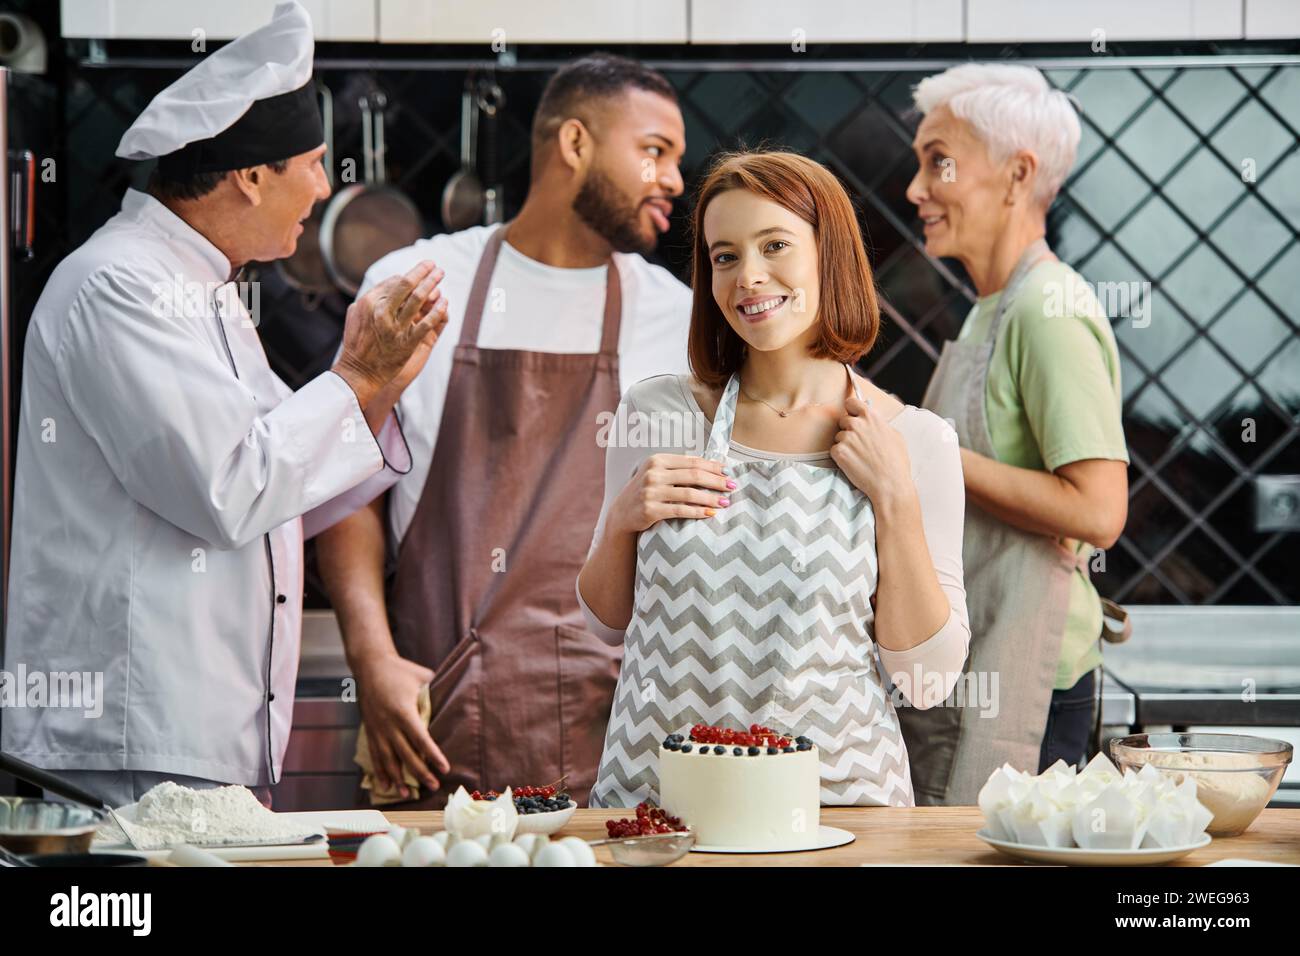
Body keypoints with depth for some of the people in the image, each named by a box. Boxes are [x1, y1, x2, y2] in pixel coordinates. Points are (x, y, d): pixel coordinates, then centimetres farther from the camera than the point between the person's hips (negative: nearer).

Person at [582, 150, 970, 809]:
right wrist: (620, 524, -6)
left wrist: (895, 500, -10)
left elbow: (928, 681, -4)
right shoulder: (657, 413, 2)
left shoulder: (917, 442, -2)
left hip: (838, 792, -1)